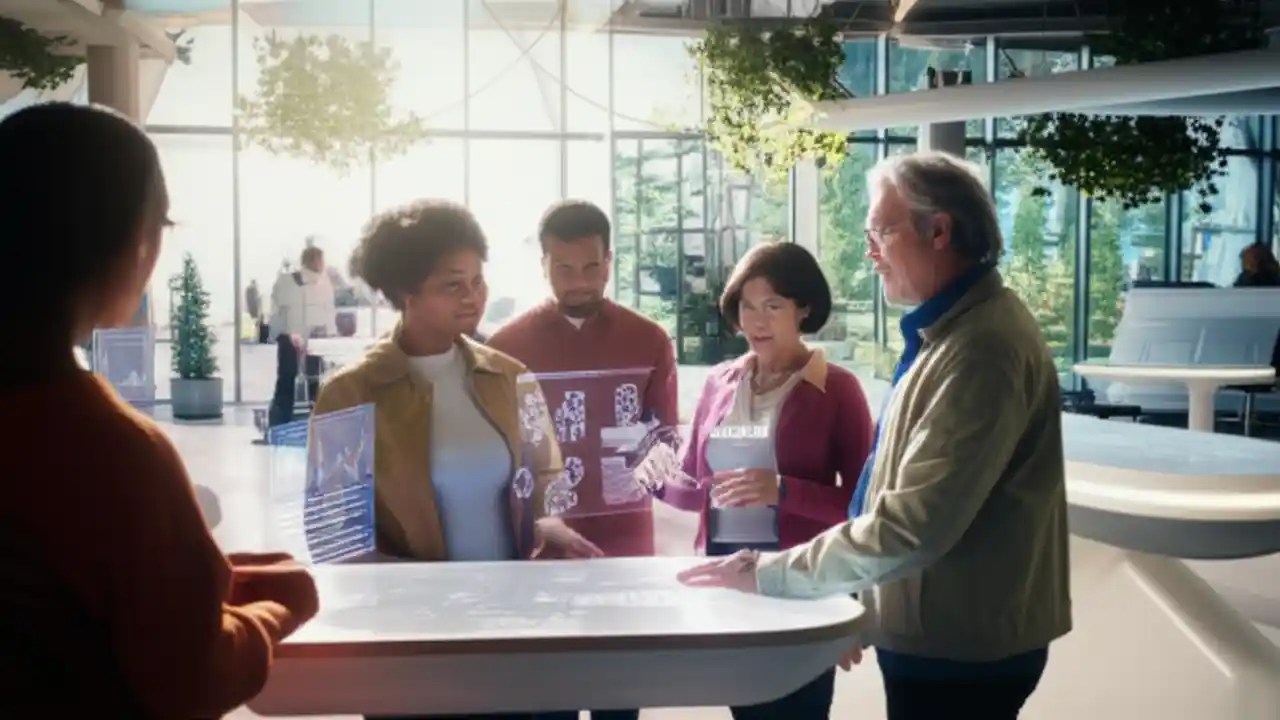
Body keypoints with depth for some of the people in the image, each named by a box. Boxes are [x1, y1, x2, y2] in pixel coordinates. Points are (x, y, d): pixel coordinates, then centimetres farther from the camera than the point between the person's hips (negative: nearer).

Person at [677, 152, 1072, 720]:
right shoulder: (952, 329, 11)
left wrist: (769, 574, -20)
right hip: (940, 635, 9)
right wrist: (862, 603, 14)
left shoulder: (982, 345, -23)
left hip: (958, 648, -9)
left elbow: (915, 524, -28)